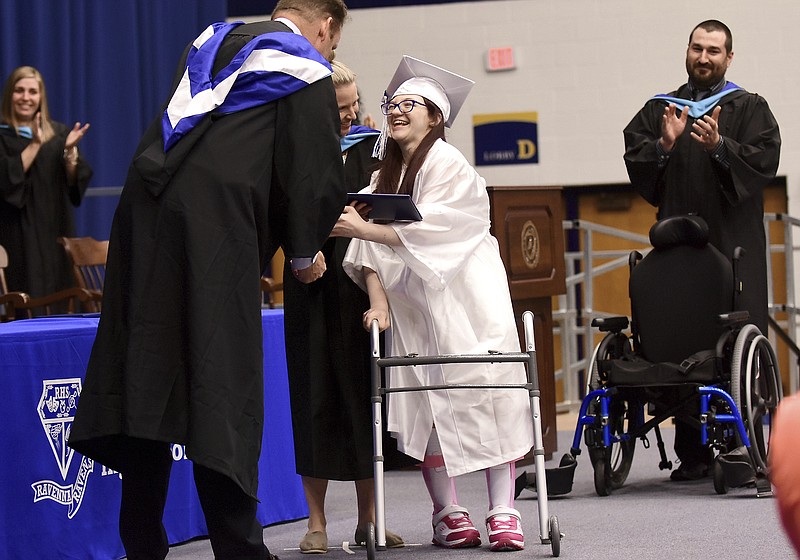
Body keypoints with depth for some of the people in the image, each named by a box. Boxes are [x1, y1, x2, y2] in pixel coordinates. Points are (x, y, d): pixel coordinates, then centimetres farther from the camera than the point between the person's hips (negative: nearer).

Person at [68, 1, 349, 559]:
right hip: (216, 228, -6)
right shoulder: (308, 73, 4)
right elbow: (315, 177, -1)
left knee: (146, 383, 8)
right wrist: (304, 253, 16)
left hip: (145, 211, 6)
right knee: (222, 388, -4)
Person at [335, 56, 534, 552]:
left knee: (485, 392, -11)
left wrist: (362, 229, -27)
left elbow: (427, 231, -20)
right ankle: (447, 511, -1)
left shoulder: (448, 165, -7)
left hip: (466, 298, -5)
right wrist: (379, 302, -12)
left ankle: (503, 512, -13)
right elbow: (372, 246, 2)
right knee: (424, 403, -4)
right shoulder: (386, 172, 12)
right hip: (412, 304, 5)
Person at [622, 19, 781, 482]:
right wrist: (664, 145, -12)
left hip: (734, 243, -2)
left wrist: (720, 146, -19)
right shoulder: (660, 110, 18)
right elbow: (636, 164, 6)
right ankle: (693, 453, 0)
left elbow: (764, 161, -5)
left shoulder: (750, 109, 10)